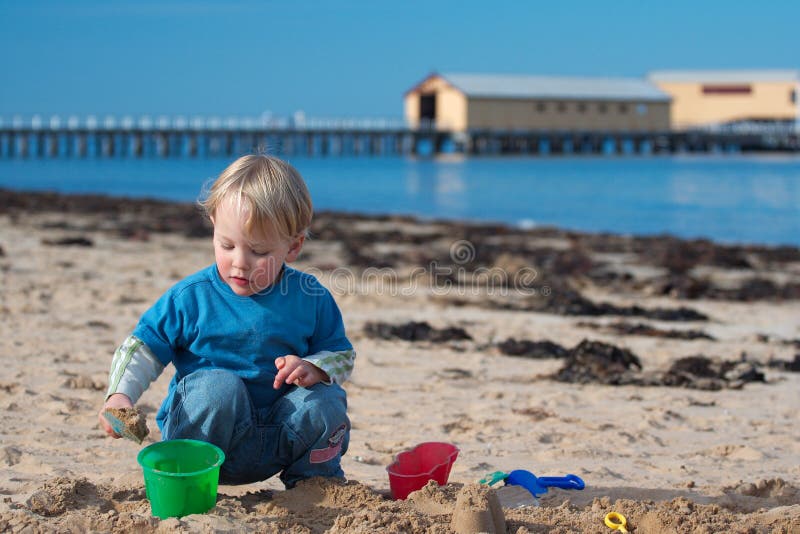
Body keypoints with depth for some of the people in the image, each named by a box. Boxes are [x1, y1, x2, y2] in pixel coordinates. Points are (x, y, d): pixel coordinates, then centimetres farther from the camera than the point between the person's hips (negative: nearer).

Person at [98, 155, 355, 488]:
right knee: (219, 385, -33)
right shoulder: (191, 297, -8)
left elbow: (342, 355, 8)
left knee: (326, 399, -22)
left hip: (276, 442, 3)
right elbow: (143, 347, -5)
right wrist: (120, 394, -23)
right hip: (204, 434, -2)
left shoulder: (310, 299, -2)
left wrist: (313, 369, -15)